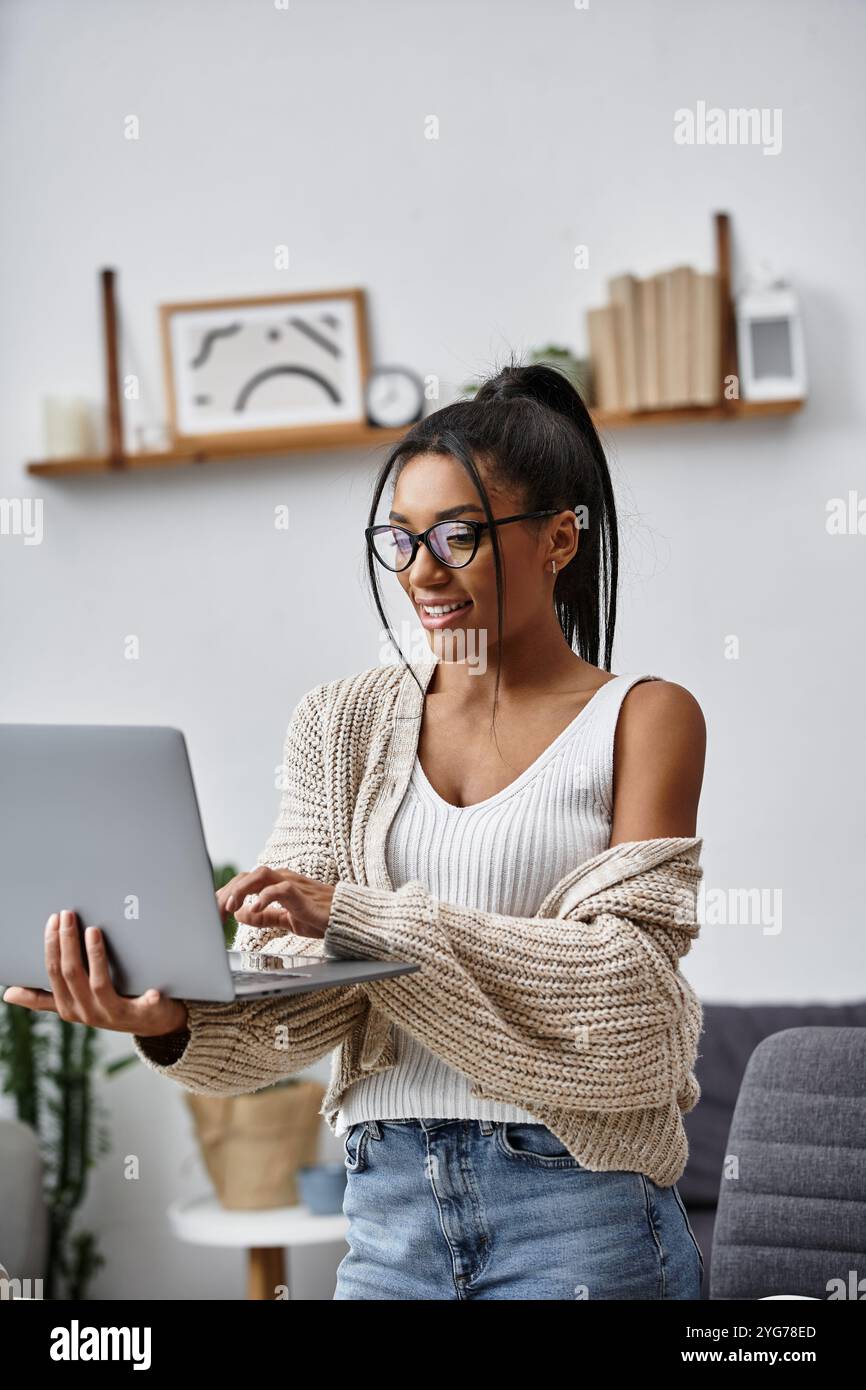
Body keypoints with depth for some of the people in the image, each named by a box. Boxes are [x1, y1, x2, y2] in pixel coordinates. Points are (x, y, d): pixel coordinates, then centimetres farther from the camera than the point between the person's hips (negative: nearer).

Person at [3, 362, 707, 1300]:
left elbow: (623, 973, -13)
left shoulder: (644, 718, -2)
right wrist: (172, 1019, -22)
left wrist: (359, 915, -23)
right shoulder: (345, 723, 8)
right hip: (389, 1204, 3)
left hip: (580, 1207, -3)